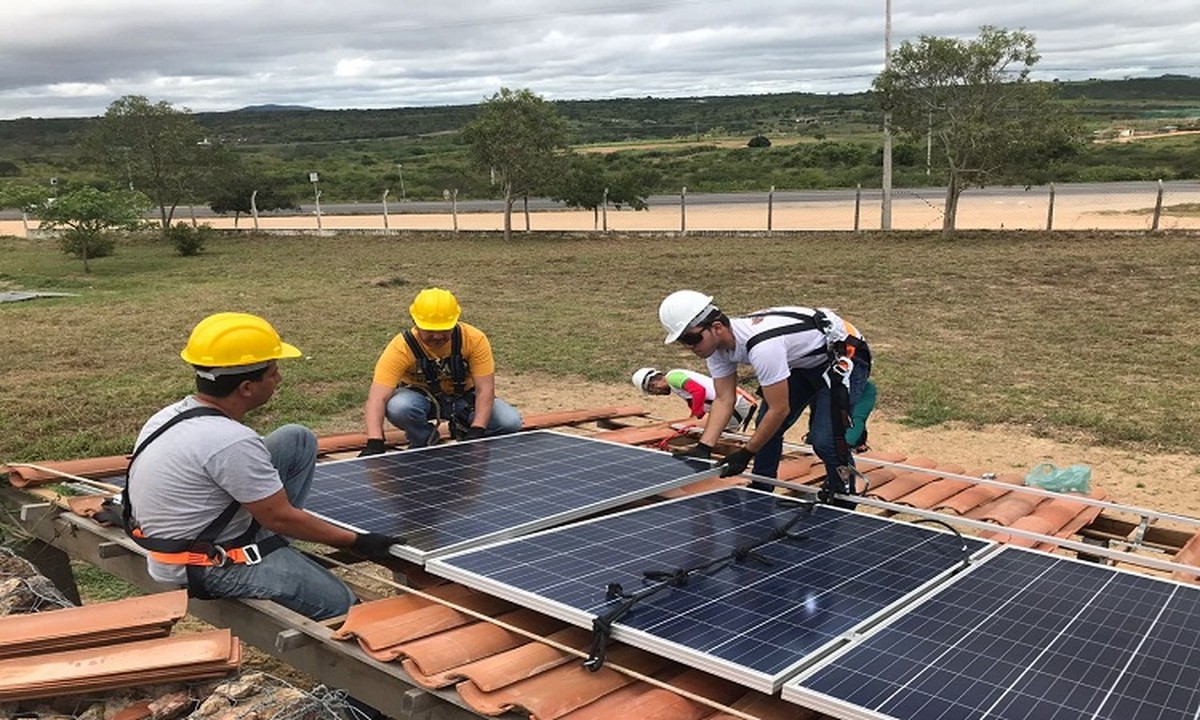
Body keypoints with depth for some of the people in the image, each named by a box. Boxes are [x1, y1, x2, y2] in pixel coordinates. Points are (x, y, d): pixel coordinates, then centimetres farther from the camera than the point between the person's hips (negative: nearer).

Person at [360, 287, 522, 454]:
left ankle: (464, 433, 10)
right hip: (420, 397, -1)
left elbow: (485, 389, -23)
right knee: (397, 407, -37)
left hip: (464, 398, 1)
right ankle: (426, 440, -2)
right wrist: (375, 442, -49)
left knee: (510, 422, -23)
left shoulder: (474, 340, -24)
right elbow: (377, 398, -35)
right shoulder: (401, 347, -28)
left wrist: (476, 431, -35)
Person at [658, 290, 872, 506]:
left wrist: (745, 454, -20)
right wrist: (702, 448, -20)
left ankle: (844, 507, 5)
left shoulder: (761, 346, -38)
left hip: (844, 357, -9)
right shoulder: (717, 346, -11)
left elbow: (780, 409, -30)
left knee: (825, 439, -18)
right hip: (804, 363, 9)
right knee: (766, 428, 4)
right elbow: (723, 400, -9)